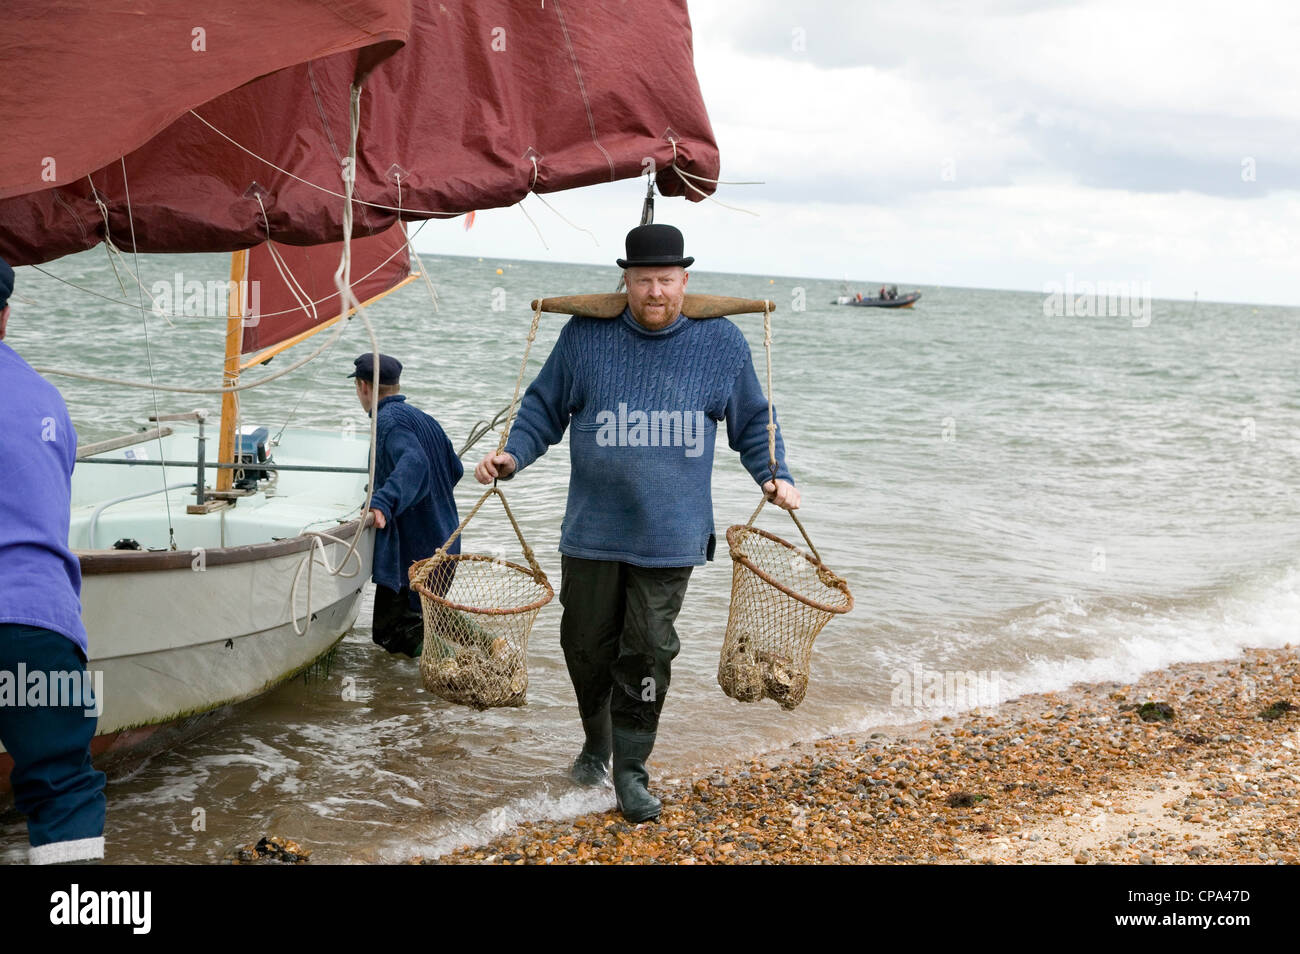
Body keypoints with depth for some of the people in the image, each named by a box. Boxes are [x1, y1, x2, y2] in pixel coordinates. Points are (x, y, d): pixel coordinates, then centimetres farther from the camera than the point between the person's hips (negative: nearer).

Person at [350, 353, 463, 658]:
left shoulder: (389, 420, -14)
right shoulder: (423, 418, 14)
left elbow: (413, 461, -33)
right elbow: (455, 470, 20)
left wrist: (383, 502, -47)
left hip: (410, 553, -9)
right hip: (444, 546, 9)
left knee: (388, 633, -1)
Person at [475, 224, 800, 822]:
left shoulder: (721, 344, 1)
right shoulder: (585, 336, 0)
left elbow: (752, 421, 12)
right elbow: (544, 407, 9)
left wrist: (772, 476, -1)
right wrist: (513, 454, -5)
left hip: (670, 537, -1)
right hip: (592, 531, 1)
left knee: (648, 655, -2)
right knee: (587, 646, 10)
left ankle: (630, 770, 12)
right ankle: (596, 745, 35)